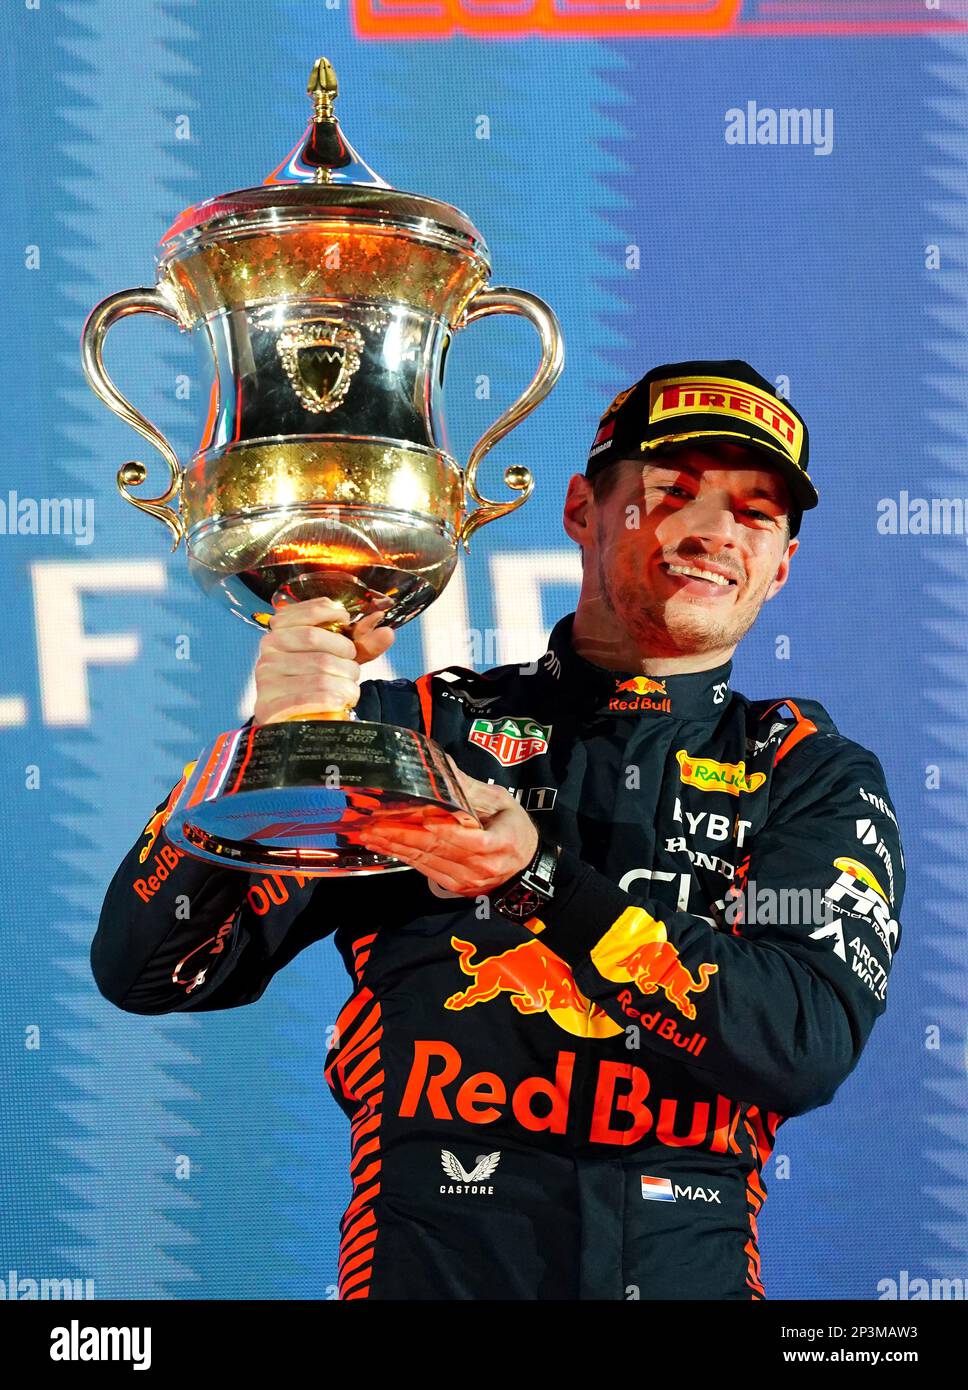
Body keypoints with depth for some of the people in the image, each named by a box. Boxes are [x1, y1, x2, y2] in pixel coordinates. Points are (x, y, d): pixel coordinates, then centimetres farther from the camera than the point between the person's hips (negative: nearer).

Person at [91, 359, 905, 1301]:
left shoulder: (817, 779, 13)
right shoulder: (411, 732, 9)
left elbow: (810, 1044, -5)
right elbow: (143, 970, 4)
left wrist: (539, 878, -13)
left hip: (692, 1270, 0)